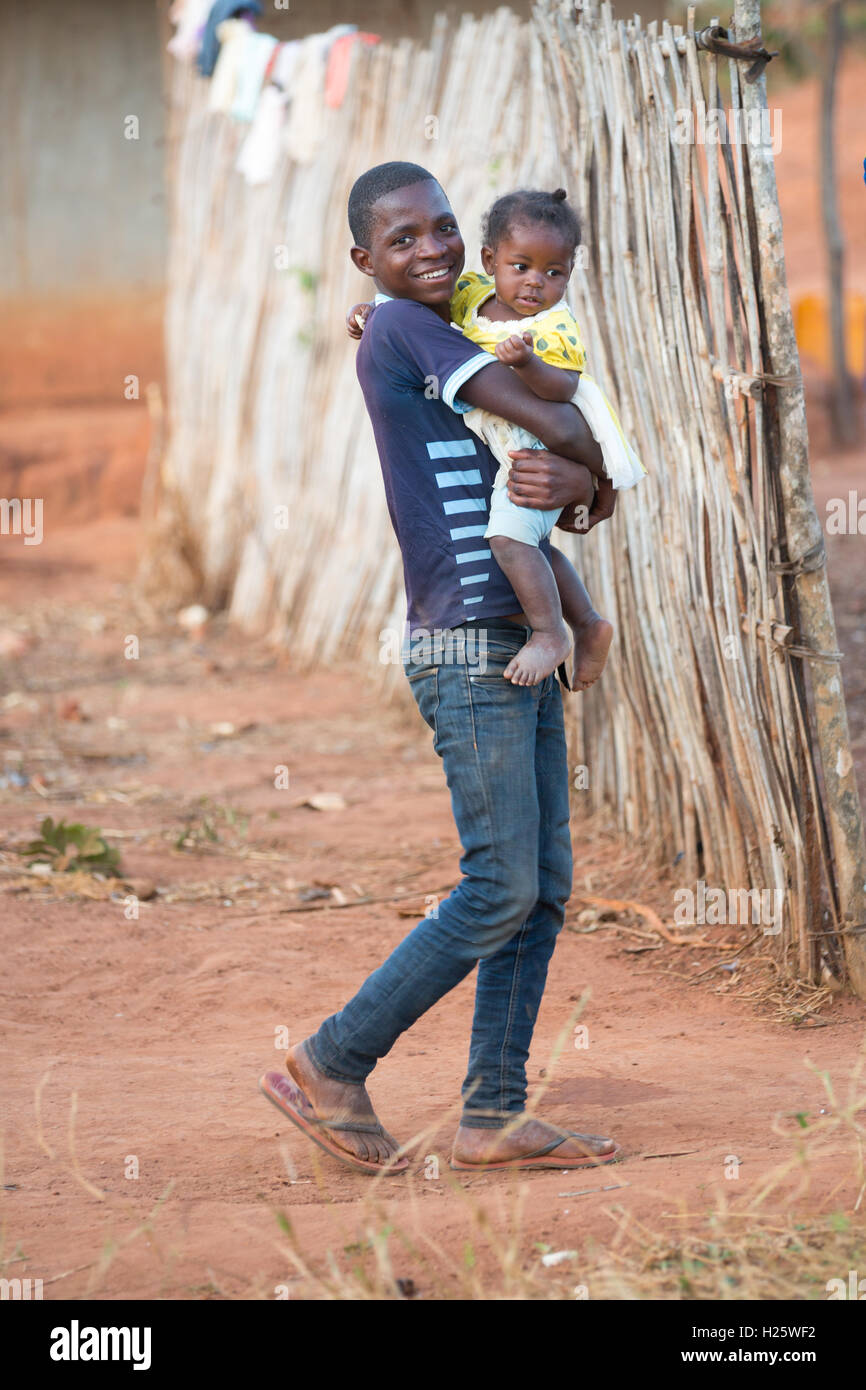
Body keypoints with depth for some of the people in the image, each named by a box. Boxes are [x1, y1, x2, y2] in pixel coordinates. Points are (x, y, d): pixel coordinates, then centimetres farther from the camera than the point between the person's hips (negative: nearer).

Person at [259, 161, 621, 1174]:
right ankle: (332, 1067, 1)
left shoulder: (461, 351, 17)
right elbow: (564, 431, -13)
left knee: (545, 889, 7)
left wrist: (569, 487, -13)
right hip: (465, 653, -9)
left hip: (520, 650, 9)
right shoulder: (397, 331, -9)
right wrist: (596, 476, 8)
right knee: (500, 891, -8)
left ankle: (493, 1114, 10)